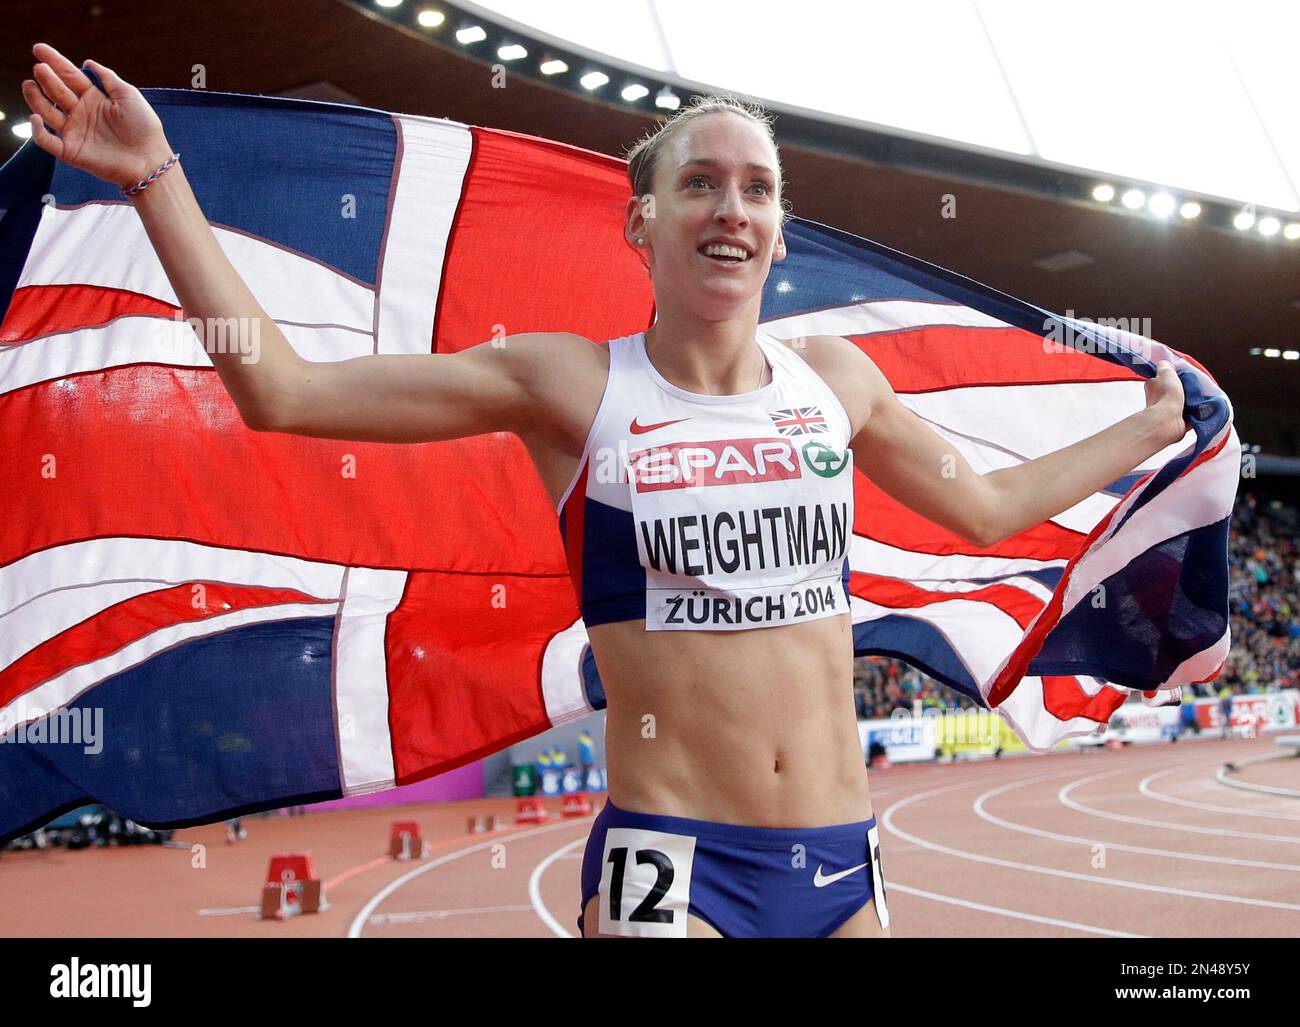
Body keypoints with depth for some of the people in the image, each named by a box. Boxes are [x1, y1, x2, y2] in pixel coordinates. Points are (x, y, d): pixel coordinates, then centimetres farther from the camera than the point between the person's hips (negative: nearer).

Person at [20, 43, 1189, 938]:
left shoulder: (831, 378, 7)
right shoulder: (573, 385, -5)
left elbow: (990, 507, 24)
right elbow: (280, 389, -7)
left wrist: (1151, 428, 30)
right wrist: (157, 178, -8)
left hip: (843, 862, 4)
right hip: (673, 865, -4)